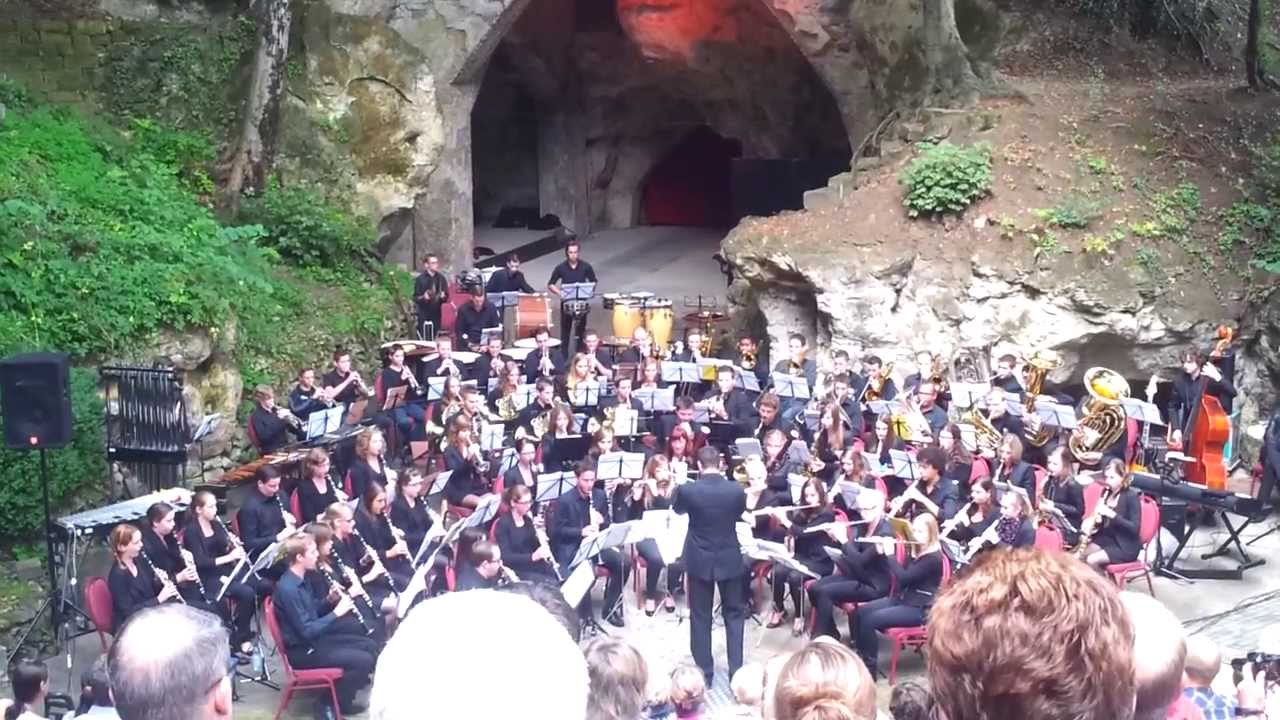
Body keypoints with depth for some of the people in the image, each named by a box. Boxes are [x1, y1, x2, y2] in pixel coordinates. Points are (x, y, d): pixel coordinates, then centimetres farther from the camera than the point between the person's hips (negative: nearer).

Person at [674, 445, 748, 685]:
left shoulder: (687, 490, -15)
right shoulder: (736, 490, -12)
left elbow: (677, 510, 7)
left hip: (699, 560, -1)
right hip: (729, 559, 1)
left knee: (700, 617, 10)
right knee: (734, 614, 13)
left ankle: (704, 672, 14)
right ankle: (736, 670, 11)